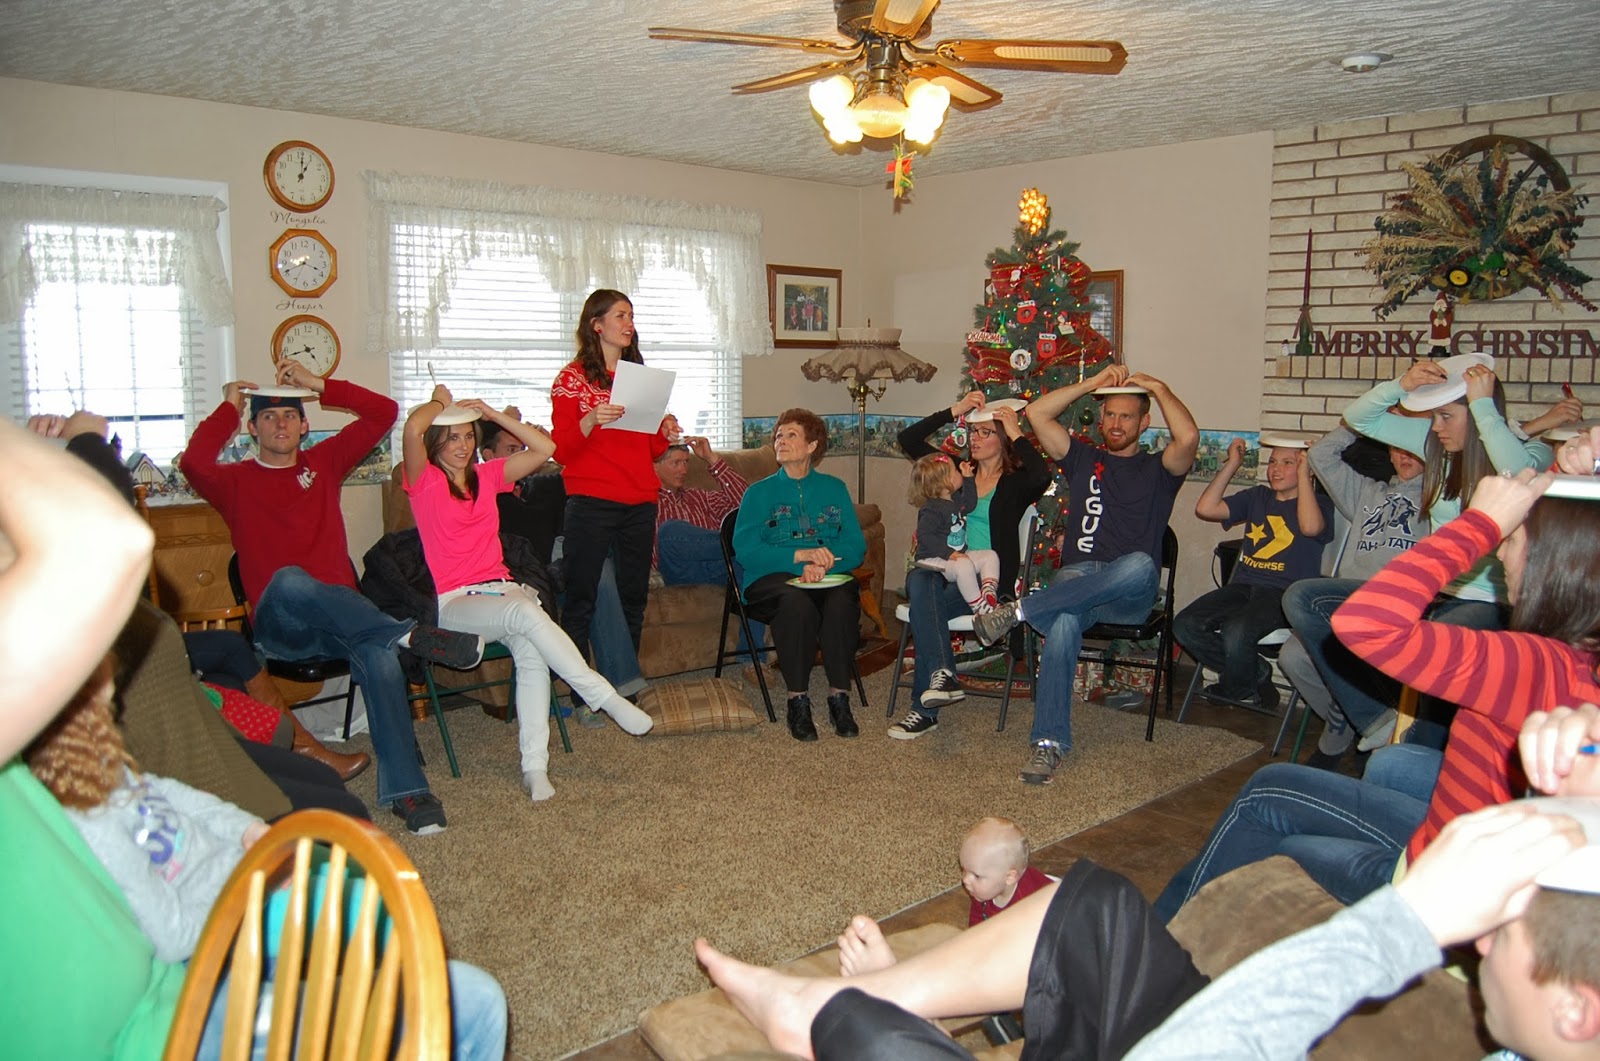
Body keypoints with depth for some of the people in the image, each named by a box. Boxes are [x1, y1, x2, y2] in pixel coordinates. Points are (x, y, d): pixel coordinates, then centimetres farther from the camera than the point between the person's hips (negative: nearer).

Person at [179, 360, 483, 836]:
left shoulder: (323, 462, 19)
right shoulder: (237, 481, 12)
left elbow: (383, 412, 12)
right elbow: (194, 462, -13)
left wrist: (318, 384, 9)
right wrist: (230, 405, 3)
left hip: (341, 613, 2)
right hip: (279, 624, -2)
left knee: (379, 656, -32)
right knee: (288, 580, -39)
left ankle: (405, 789, -30)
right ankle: (412, 634, -42)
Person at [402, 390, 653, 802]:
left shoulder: (487, 476, 18)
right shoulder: (424, 481, 2)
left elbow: (544, 448, 12)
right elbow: (413, 428, -18)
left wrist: (493, 413, 10)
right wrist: (439, 401, 2)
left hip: (502, 589, 5)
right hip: (455, 602, -5)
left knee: (532, 652, -29)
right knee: (527, 613, -35)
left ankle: (535, 765, -30)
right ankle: (607, 698, -29)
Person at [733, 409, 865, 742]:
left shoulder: (834, 489, 17)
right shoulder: (759, 492, 12)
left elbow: (856, 546, 7)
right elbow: (745, 550, -3)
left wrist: (822, 564, -14)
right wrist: (799, 556, -15)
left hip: (829, 578, 2)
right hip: (771, 579, -1)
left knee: (842, 599, -33)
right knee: (797, 602, -35)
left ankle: (840, 697, -23)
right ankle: (798, 701, -24)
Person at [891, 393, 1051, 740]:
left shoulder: (1016, 483, 6)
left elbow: (1042, 476, -21)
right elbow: (908, 440, 12)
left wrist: (1016, 433, -8)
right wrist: (955, 411, 7)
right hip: (945, 571, 4)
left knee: (925, 607, -31)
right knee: (918, 579, -33)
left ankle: (924, 710, -27)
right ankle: (942, 675, -46)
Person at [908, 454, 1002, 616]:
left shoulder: (955, 499, 10)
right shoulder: (931, 509, -20)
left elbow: (970, 504, 29)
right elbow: (924, 535, -27)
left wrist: (968, 478, 19)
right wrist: (948, 553, -31)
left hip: (957, 555, 10)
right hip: (933, 559, -10)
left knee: (990, 556, 2)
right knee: (964, 565, -36)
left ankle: (988, 591, -17)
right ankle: (978, 606, -27)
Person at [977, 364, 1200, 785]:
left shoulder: (1157, 469, 16)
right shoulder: (1083, 459, 24)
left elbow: (1189, 437, -7)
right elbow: (1036, 412, 13)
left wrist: (1158, 387, 5)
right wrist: (1094, 382, 13)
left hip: (1129, 595, -1)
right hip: (1076, 578, 1)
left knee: (1140, 564, -40)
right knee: (1064, 621, -37)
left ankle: (1019, 610, -37)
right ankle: (1049, 742, -36)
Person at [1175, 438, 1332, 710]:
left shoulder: (1319, 503, 7)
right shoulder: (1257, 497, 21)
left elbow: (1311, 527, -19)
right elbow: (1205, 509, 9)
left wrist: (1304, 475, -10)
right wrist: (1232, 465, 10)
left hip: (1286, 593, -5)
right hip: (1243, 586, 6)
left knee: (1236, 631, -34)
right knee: (1185, 625, -19)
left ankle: (1237, 690, 0)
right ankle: (1257, 674, -1)